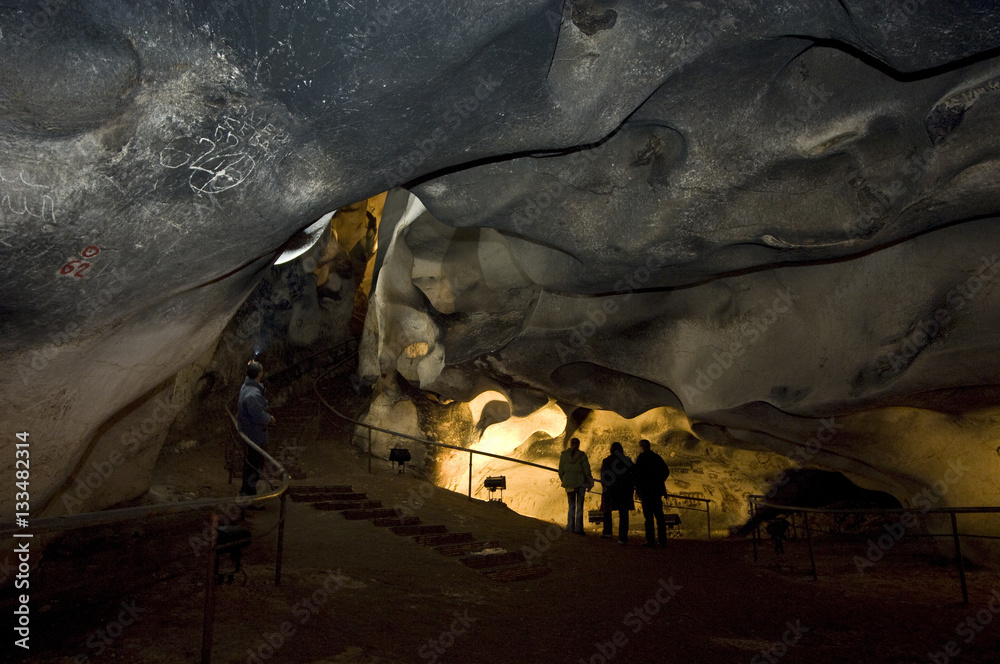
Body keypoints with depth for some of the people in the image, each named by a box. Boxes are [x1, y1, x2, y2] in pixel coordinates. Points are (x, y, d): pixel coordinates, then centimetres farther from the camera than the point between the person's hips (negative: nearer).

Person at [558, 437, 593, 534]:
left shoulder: (563, 455, -1)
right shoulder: (582, 455, -6)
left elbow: (561, 471, 2)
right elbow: (587, 470, -5)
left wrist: (563, 481, 18)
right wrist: (590, 482, 7)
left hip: (569, 484, 2)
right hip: (581, 483, -2)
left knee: (571, 505, 13)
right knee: (580, 506, 7)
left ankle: (570, 527, 10)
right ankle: (578, 528, 6)